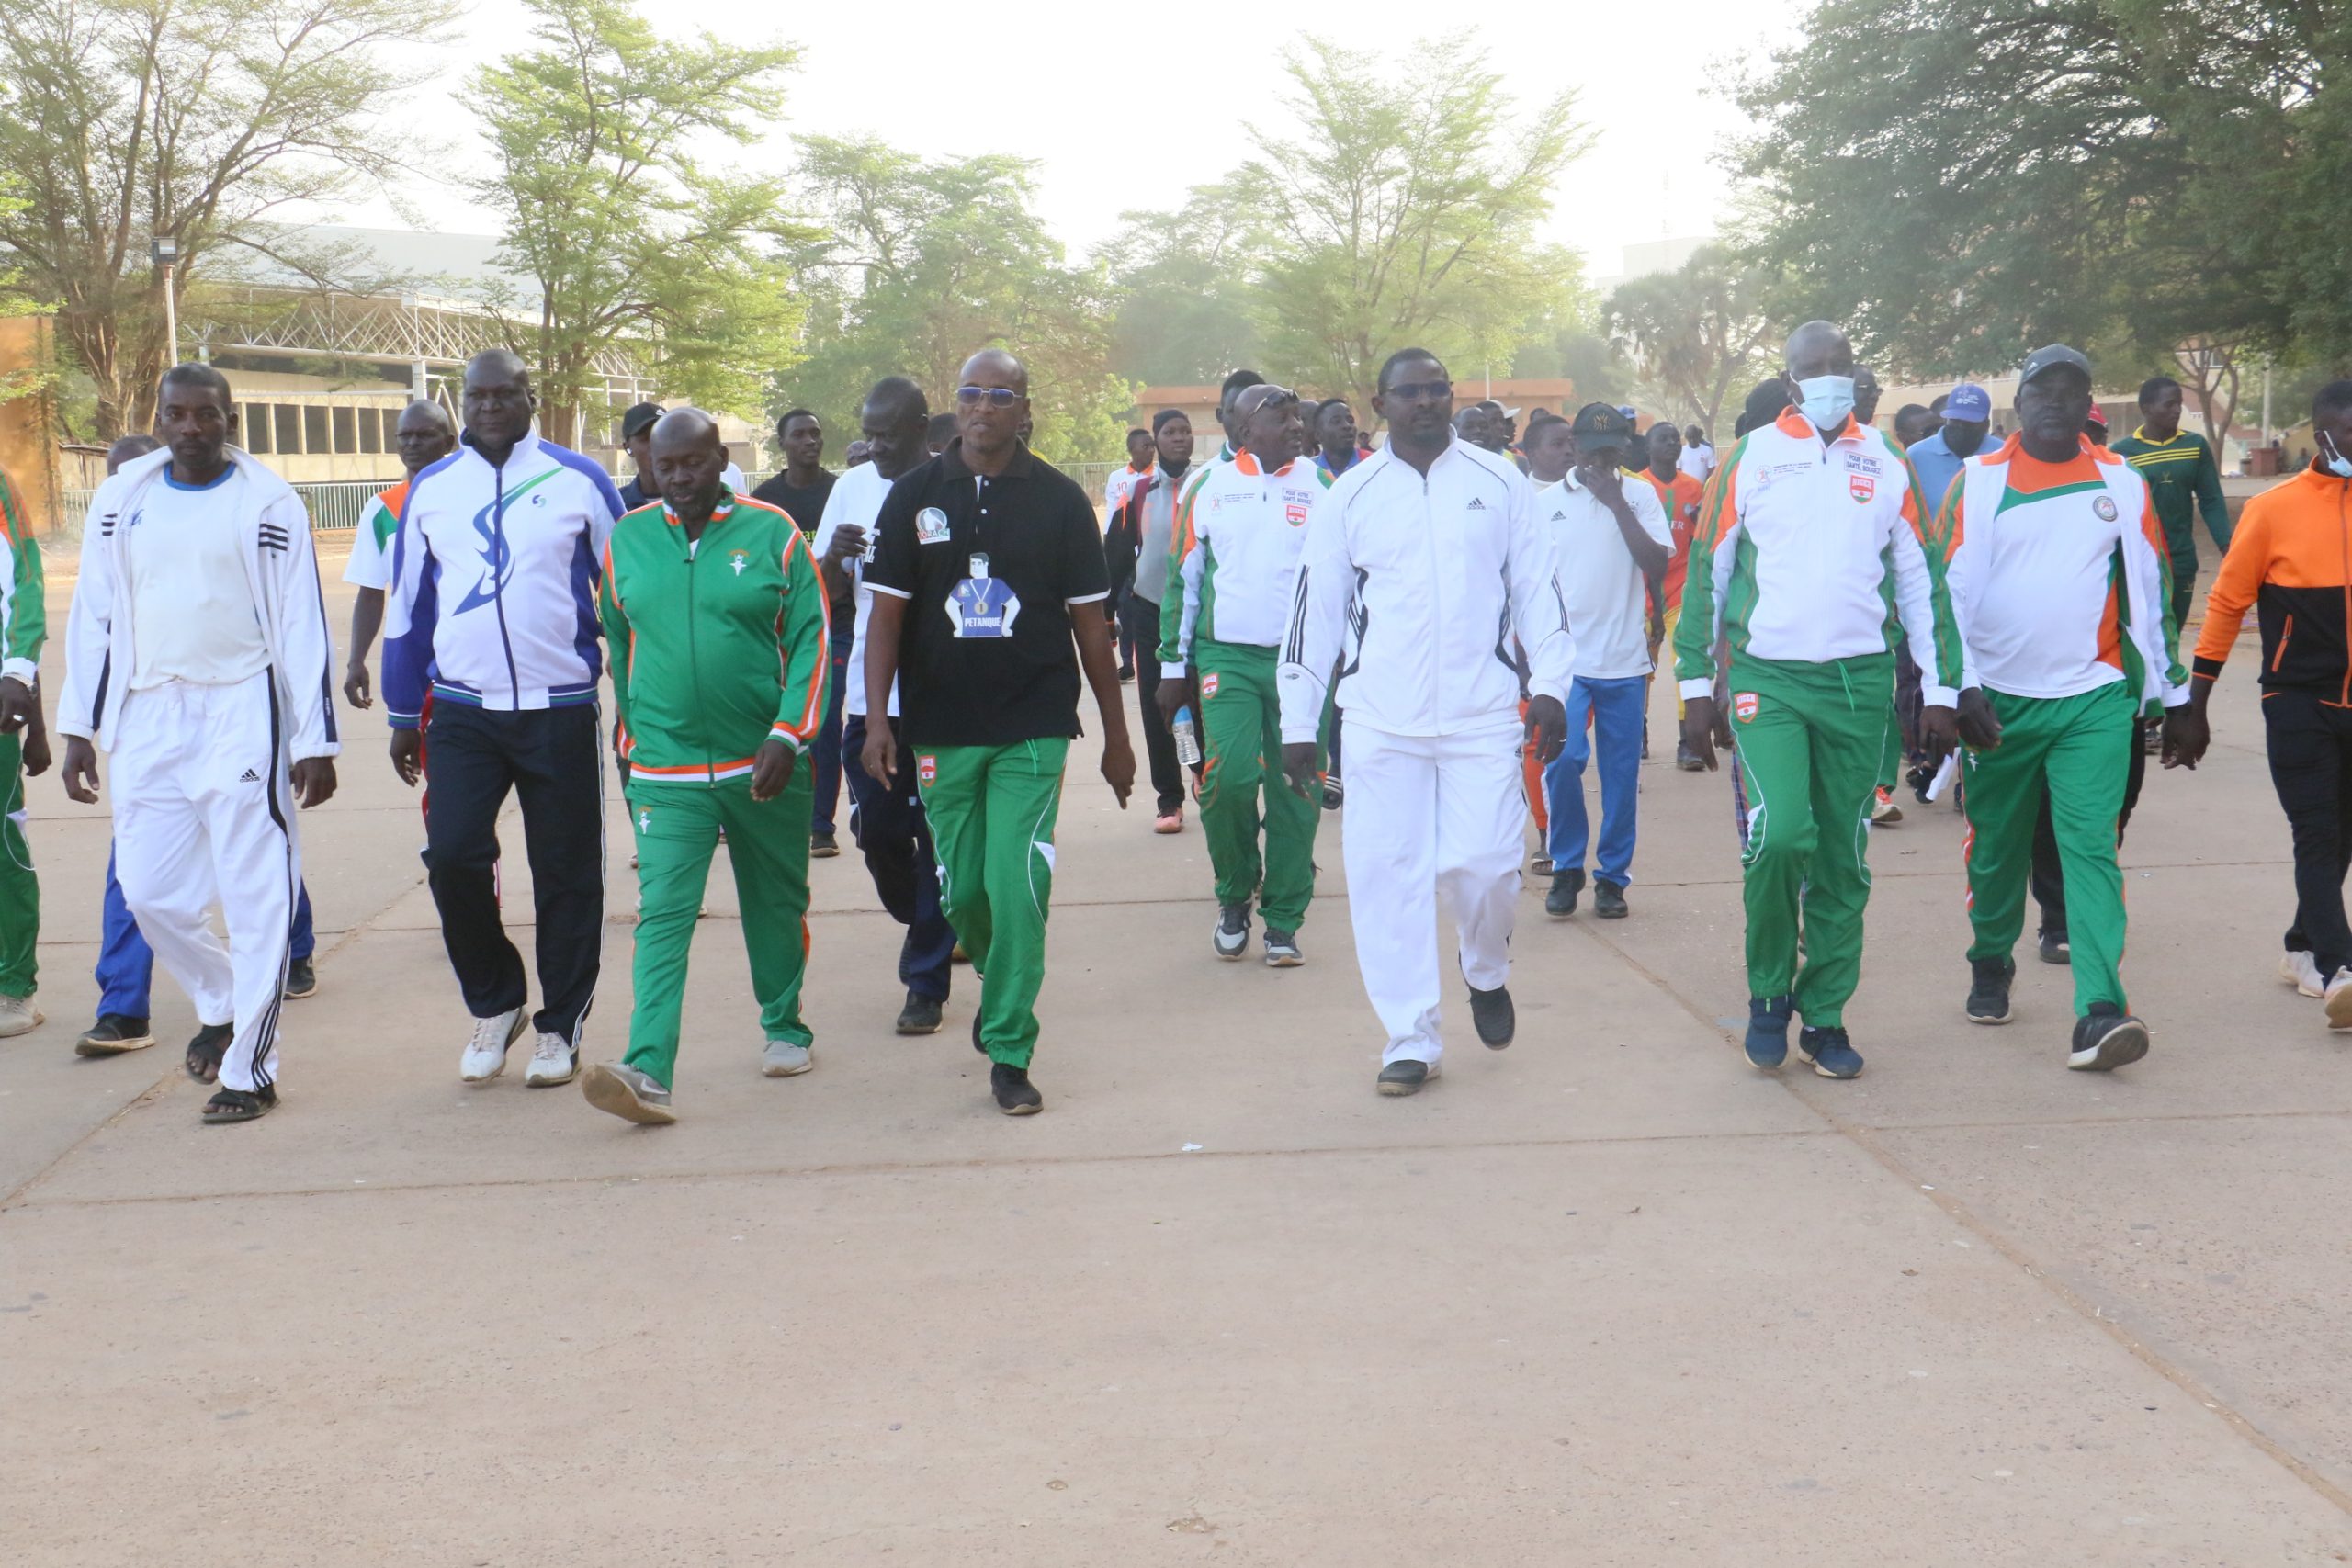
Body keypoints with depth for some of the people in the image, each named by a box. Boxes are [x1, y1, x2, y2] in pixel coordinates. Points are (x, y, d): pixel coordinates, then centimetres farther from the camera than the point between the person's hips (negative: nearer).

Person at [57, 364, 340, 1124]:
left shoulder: (269, 503, -2)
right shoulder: (119, 501, 9)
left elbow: (302, 625, -2)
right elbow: (92, 618, 13)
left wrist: (315, 741, -5)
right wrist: (80, 727, 9)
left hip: (242, 716, -4)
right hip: (146, 720, 4)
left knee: (256, 896, -3)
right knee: (150, 892, 7)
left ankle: (248, 1068, 7)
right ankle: (220, 1002, 35)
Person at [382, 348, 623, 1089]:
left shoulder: (578, 481, 0)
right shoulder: (430, 490, 7)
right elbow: (407, 606, 15)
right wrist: (403, 716, 15)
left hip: (561, 711, -1)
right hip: (462, 713, 2)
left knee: (566, 875, 3)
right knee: (452, 856, -10)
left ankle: (560, 1027, 18)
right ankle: (494, 1004, 13)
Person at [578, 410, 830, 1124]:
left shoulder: (773, 532, -3)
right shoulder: (626, 541, 4)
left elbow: (811, 641, -4)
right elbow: (617, 645, 15)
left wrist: (789, 736, -14)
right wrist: (632, 737, 18)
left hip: (764, 765, 0)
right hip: (666, 773, 0)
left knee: (776, 905, 15)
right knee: (662, 917, -11)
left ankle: (786, 1028, 36)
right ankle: (649, 1074, -18)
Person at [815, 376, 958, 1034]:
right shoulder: (852, 488, 8)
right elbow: (821, 589, 12)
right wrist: (833, 555, -9)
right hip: (869, 693, 4)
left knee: (937, 840, 1)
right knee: (877, 831, 7)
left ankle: (926, 981, 11)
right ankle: (929, 929, 35)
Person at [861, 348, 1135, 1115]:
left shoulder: (1059, 499, 2)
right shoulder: (915, 496, 5)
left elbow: (1090, 622, 6)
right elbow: (887, 612, 4)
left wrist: (1116, 735, 7)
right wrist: (878, 718, -6)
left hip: (1033, 728, -2)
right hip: (941, 728, 2)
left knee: (1017, 885, -12)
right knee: (962, 889, 8)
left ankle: (1009, 1051, -3)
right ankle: (996, 980, 40)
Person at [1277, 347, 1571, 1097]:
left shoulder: (1499, 482, 7)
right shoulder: (1349, 496, 6)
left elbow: (1537, 587, 9)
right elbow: (1315, 607, 8)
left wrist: (1549, 685, 1)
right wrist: (1297, 722, 6)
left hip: (1483, 716, -1)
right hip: (1380, 721, 1)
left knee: (1484, 866, -7)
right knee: (1386, 878, -1)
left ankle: (1488, 972, 27)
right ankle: (1410, 1041, 11)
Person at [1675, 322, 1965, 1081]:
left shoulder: (1887, 464, 9)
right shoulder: (1749, 459, 3)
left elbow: (1920, 579, 13)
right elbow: (1705, 573, 5)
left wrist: (1940, 687, 9)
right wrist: (1696, 683, 2)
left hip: (1860, 682, 3)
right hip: (1768, 680, -2)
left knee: (1843, 857, 5)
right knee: (1779, 836, -17)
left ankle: (1825, 1017, 17)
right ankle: (1768, 992, 5)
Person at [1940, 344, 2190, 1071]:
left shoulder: (2120, 484, 7)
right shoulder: (1980, 482, 1)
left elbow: (2150, 590, 12)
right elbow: (1951, 589, -2)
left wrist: (2174, 694, 13)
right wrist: (1963, 687, -10)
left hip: (2094, 701, 0)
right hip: (1999, 701, 0)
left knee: (2090, 848, -11)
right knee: (1997, 846, 13)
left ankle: (2099, 1011, -18)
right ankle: (1991, 965, 37)